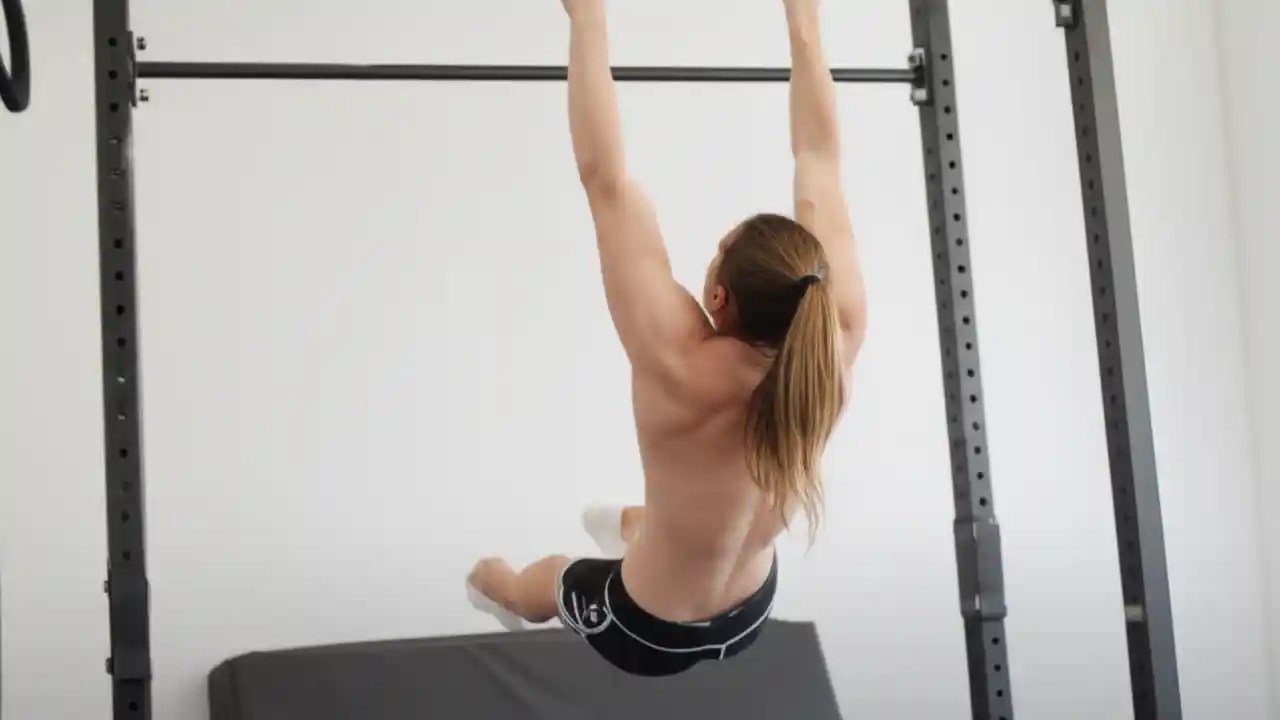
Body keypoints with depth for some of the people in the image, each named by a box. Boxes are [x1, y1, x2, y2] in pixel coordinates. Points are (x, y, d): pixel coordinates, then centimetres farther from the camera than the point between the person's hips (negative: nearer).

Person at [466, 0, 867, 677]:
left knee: (553, 575, 31)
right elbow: (820, 165, -18)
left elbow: (605, 177, -35)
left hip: (647, 635, -3)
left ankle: (495, 588, 65)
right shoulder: (835, 345, -27)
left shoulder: (683, 368, -38)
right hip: (749, 616, 4)